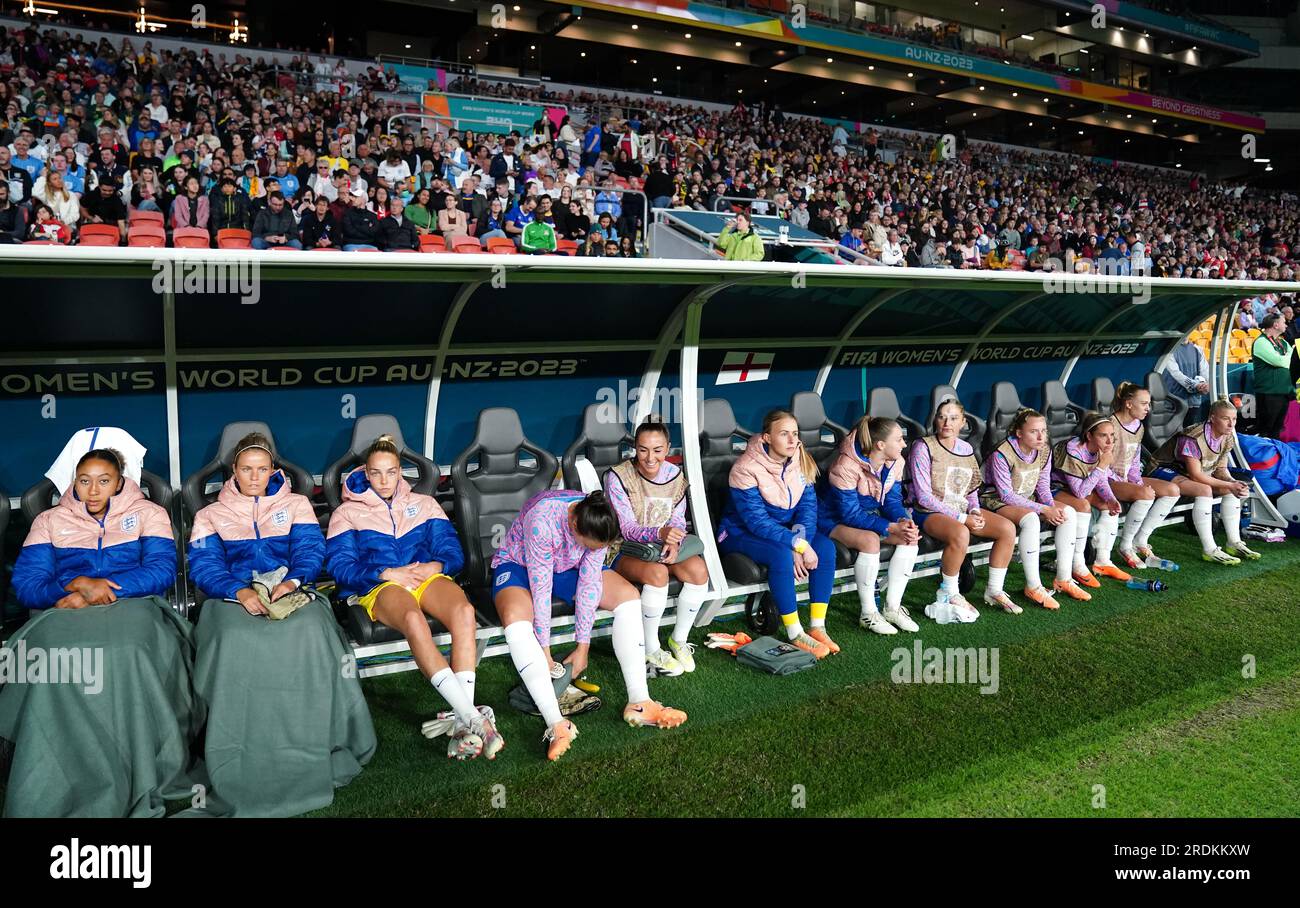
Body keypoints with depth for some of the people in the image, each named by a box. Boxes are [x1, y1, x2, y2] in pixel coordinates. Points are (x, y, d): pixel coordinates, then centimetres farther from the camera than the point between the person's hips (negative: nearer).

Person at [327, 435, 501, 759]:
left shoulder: (424, 504, 27)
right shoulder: (348, 513, 20)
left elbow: (453, 552, 16)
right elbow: (341, 566, 5)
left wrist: (436, 566, -7)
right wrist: (388, 573, -10)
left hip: (428, 575, 2)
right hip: (381, 586, -2)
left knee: (464, 611, -36)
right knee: (413, 619, -40)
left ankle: (463, 720, -42)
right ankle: (474, 718, -48)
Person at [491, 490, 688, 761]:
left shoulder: (597, 523, -22)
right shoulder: (542, 520, -38)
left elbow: (589, 584, -18)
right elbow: (541, 589, -32)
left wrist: (582, 647, -15)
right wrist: (544, 653, -25)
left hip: (566, 567, 5)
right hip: (519, 566, -5)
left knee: (629, 596, -14)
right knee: (515, 618, -37)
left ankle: (639, 703, -17)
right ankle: (557, 725, -41)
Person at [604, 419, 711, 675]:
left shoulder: (675, 474, 0)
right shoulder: (618, 476, -16)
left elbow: (678, 520, 4)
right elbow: (625, 528, -19)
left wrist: (674, 542, -21)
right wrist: (660, 533, -39)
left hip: (661, 547, 5)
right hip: (623, 550, -5)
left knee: (699, 569, -23)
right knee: (657, 572, -36)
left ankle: (679, 640, -3)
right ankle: (651, 650, -17)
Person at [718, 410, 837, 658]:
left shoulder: (802, 461, -5)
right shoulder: (746, 468, -24)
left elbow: (808, 506, -7)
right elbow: (757, 521, -27)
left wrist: (799, 542, -25)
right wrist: (797, 545, -32)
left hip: (785, 529, 6)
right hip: (741, 533, -6)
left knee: (825, 547, -20)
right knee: (781, 554, -35)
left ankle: (817, 626, -13)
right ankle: (795, 634, -24)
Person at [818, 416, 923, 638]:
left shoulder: (895, 462, -7)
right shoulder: (846, 466, -30)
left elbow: (892, 501, -1)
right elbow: (850, 515, -29)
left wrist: (904, 521, -23)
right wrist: (891, 527, -31)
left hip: (867, 513, 7)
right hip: (835, 518, -7)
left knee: (909, 538, -15)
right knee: (870, 540, -35)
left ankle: (893, 608, -7)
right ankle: (868, 613, -20)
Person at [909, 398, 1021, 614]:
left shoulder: (966, 449, 11)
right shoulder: (923, 448, -10)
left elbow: (972, 490, 18)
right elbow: (924, 497, -15)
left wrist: (974, 511, -5)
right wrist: (962, 518, -18)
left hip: (962, 510, 7)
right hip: (929, 513, -7)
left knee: (1008, 528, -12)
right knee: (960, 533, -37)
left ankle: (994, 590, 1)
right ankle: (949, 594, -16)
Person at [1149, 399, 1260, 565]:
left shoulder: (1227, 437, -3)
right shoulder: (1194, 438, -29)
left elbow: (1221, 469, 2)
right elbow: (1196, 475, -28)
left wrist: (1233, 482, -20)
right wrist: (1229, 485, -27)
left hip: (1186, 472, 9)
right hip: (1165, 469, -9)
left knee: (1233, 489, -3)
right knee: (1204, 490, -32)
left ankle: (1234, 543, 2)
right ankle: (1209, 550, -29)